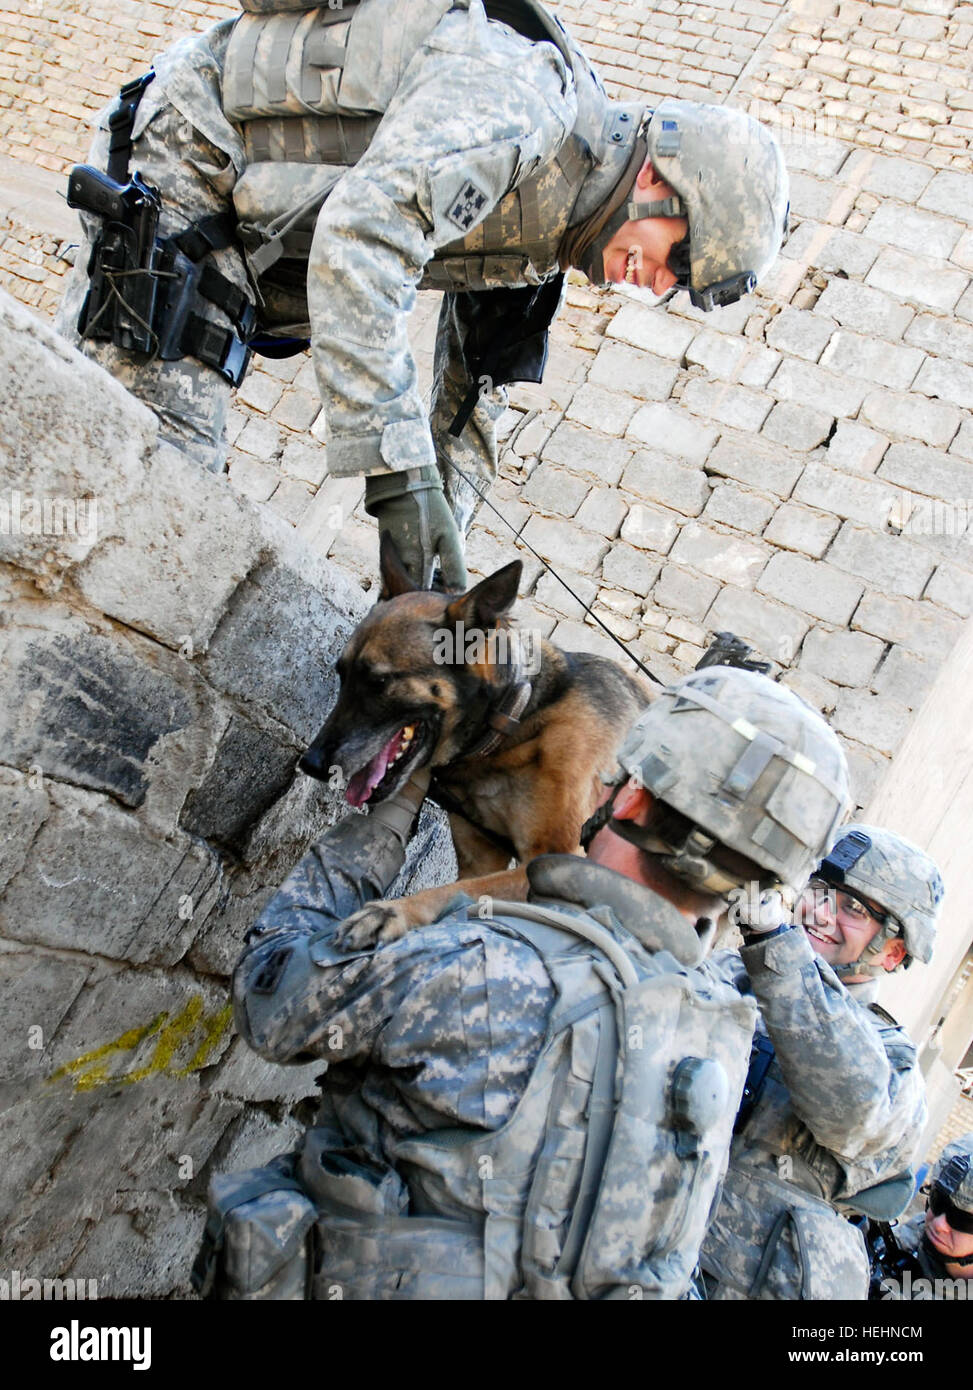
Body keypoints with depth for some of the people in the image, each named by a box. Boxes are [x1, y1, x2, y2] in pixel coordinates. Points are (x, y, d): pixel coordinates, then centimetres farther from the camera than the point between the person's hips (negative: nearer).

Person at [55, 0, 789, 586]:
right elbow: (358, 242, -37)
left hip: (241, 249, 8)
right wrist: (396, 468, -39)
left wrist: (435, 543, 4)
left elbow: (472, 395, 11)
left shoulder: (543, 229, 5)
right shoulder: (521, 94, -23)